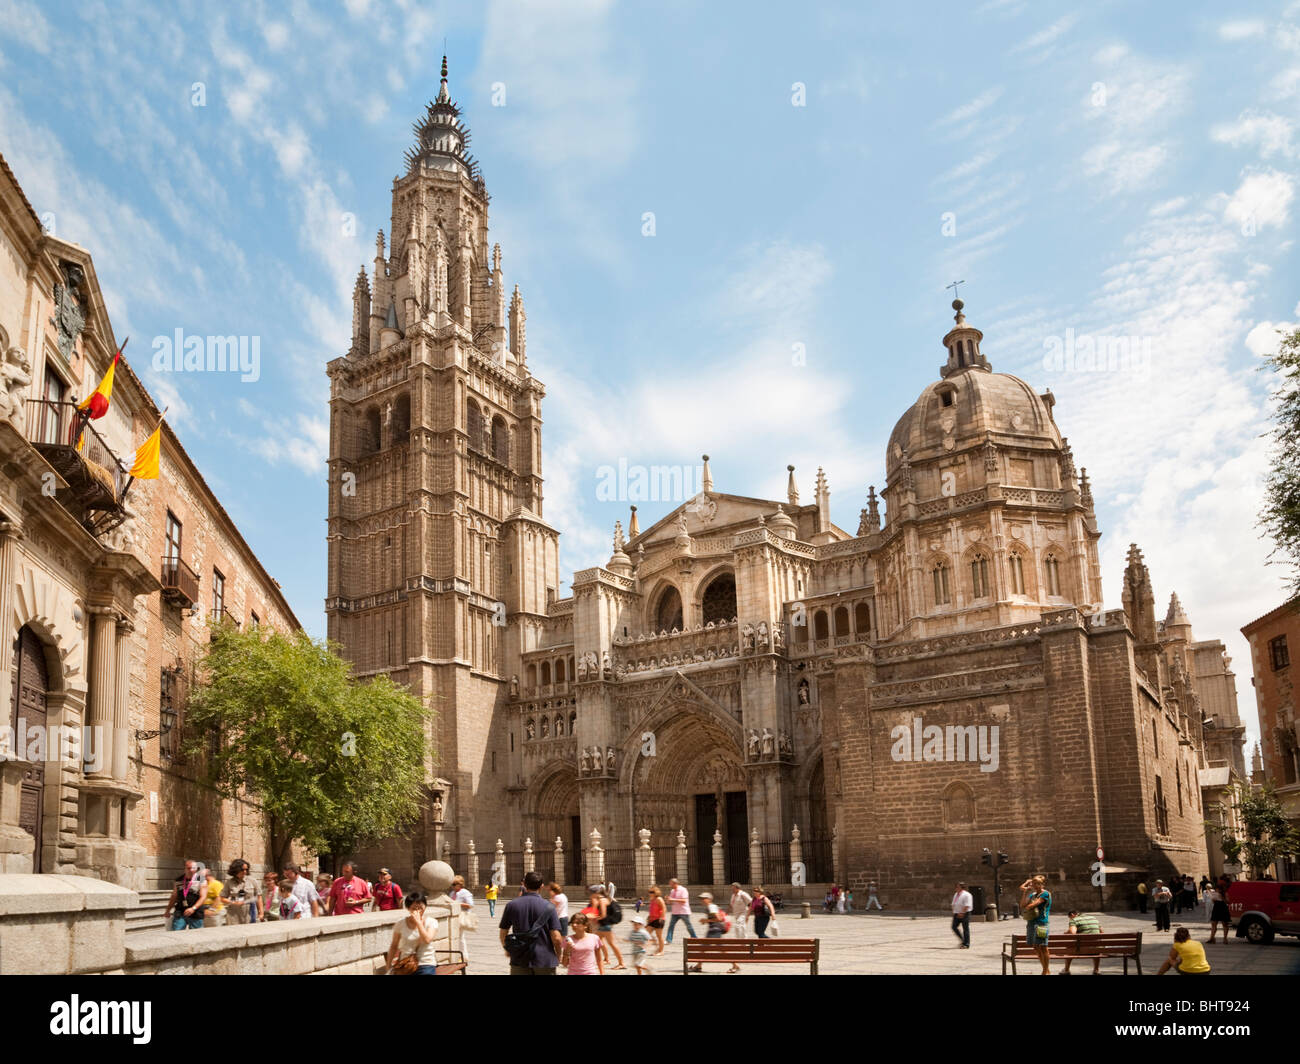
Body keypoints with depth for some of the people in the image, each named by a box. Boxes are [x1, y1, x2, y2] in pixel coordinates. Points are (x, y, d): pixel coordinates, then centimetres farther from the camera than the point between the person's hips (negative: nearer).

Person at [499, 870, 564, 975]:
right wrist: (558, 955, 10)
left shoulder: (511, 905, -2)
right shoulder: (548, 907, -7)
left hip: (519, 961, 1)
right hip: (545, 961, -1)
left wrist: (507, 950, 24)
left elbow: (503, 933, 4)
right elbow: (556, 938, -10)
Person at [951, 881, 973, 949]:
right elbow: (953, 904, 20)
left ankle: (966, 944, 4)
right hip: (957, 914, 8)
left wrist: (962, 913, -21)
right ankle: (962, 940, 18)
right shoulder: (956, 894, 14)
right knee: (954, 927, 3)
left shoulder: (966, 895, -11)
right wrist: (953, 912, 9)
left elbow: (967, 906, -18)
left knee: (965, 929, -2)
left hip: (964, 914, -8)